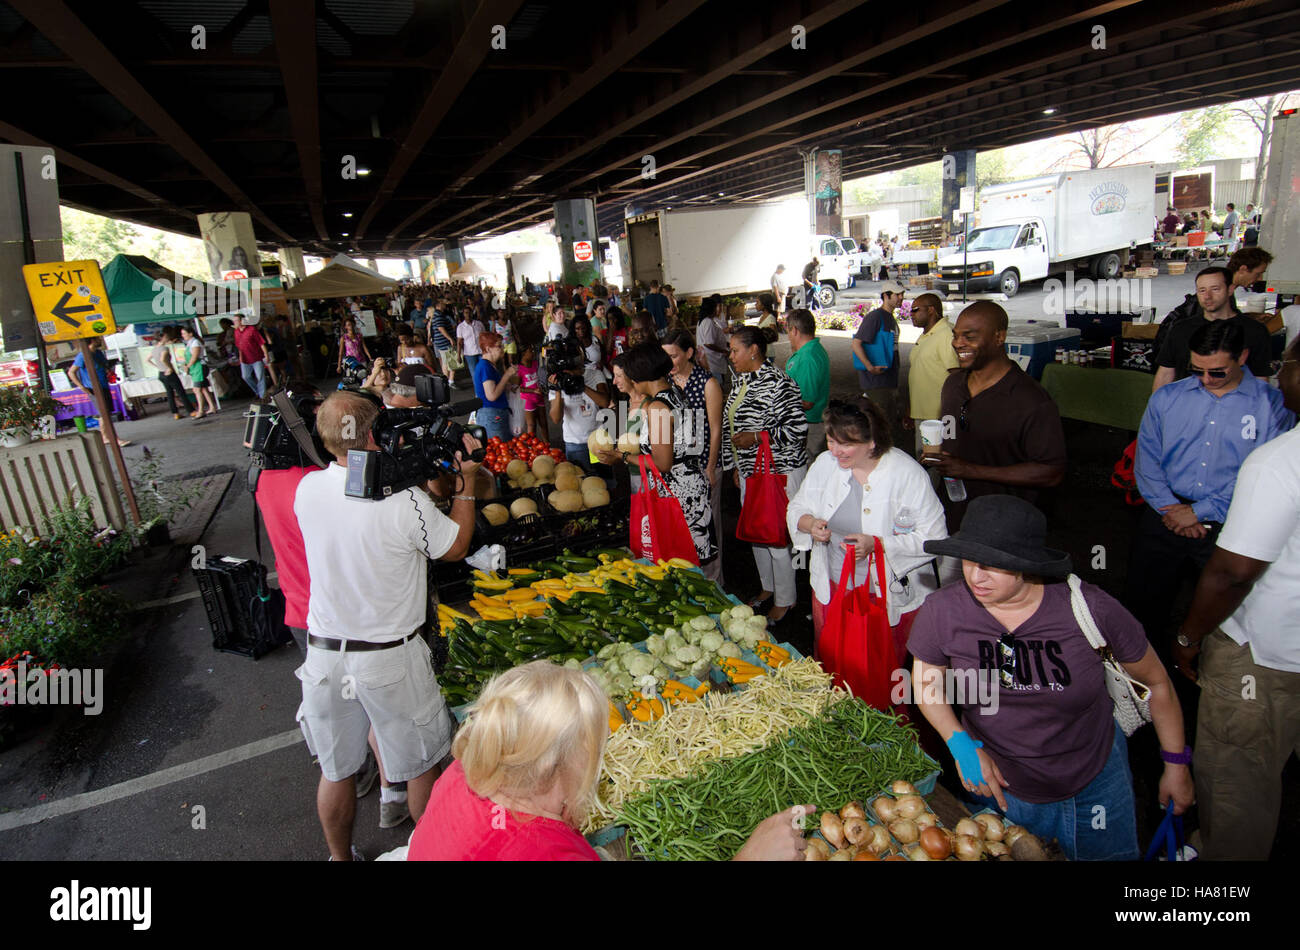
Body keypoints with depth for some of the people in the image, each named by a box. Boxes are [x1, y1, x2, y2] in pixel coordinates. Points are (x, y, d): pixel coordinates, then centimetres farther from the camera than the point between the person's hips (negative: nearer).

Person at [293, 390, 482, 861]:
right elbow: (455, 546, -6)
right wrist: (466, 479, 1)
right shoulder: (406, 501, -24)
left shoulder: (307, 489, -9)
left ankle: (340, 856, 45)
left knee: (336, 769, 23)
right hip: (392, 658, -4)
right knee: (420, 765, 19)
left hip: (324, 652, 5)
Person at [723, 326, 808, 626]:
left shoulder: (777, 384, -20)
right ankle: (767, 588, 38)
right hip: (750, 472, 9)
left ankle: (784, 601, 19)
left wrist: (756, 437, -25)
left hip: (778, 473, -9)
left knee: (776, 539, 1)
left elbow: (798, 429, -23)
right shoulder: (741, 380, 8)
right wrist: (736, 466, 19)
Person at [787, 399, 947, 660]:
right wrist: (809, 524, -15)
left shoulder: (908, 474, -16)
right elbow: (797, 508, 8)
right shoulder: (826, 463, -2)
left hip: (890, 597, -4)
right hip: (830, 588, 4)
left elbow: (934, 538, -16)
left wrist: (877, 544, -27)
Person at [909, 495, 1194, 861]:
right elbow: (925, 677, -4)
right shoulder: (942, 611, -23)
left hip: (1095, 782, 0)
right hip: (999, 784, 1)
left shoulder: (1089, 608, -23)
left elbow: (1157, 681, -5)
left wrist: (1176, 766, 5)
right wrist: (960, 744, -18)